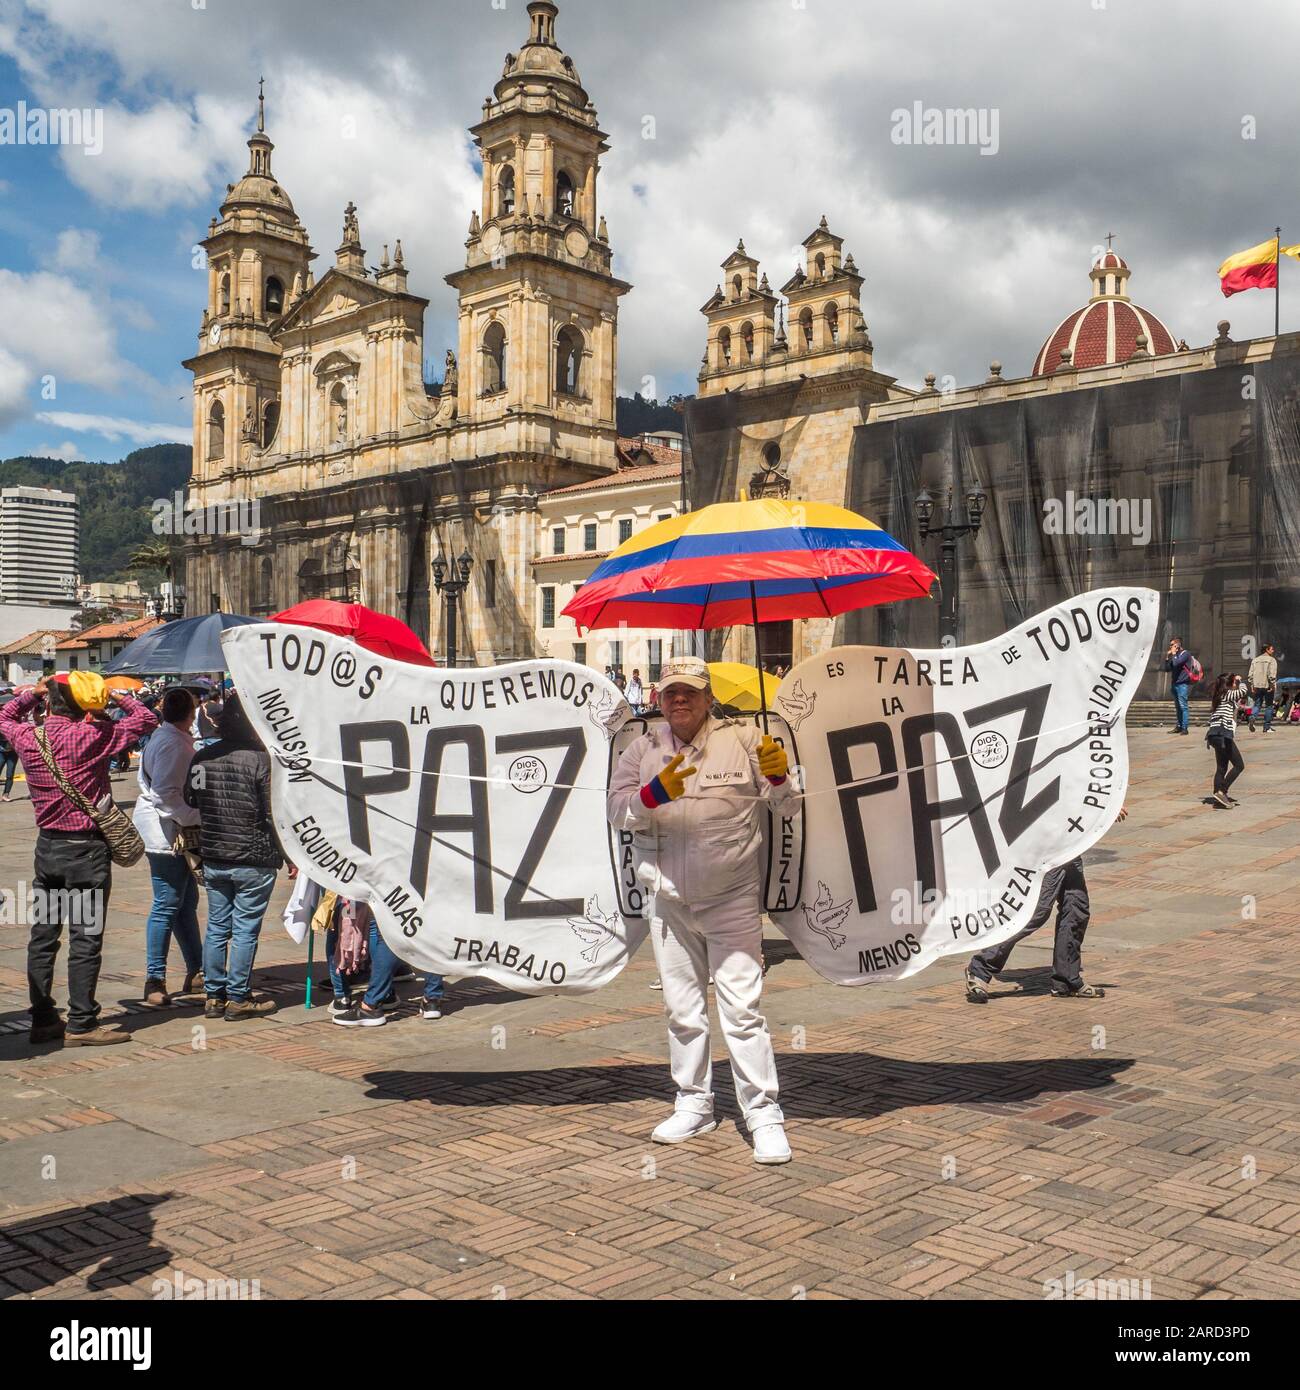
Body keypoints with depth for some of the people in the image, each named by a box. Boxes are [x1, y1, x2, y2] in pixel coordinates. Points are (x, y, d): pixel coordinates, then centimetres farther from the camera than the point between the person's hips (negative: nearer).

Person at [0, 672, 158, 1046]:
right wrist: (112, 695, 5)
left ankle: (43, 1019, 18)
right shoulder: (91, 737, -15)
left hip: (46, 845, 6)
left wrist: (35, 692, 20)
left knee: (43, 935, 12)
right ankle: (81, 1024, 2)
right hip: (85, 848, -6)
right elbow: (145, 718, -6)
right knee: (85, 938, -1)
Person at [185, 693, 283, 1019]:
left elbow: (190, 801, 14)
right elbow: (274, 813, -13)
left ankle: (213, 995, 19)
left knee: (217, 926, 13)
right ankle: (238, 998, 8)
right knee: (245, 929, 2)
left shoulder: (202, 757, 3)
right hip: (254, 861, -5)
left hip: (213, 858, 6)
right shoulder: (261, 759, -15)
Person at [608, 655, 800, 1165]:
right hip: (668, 899, 4)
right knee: (682, 1007, 13)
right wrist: (654, 793, -22)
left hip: (732, 898, -3)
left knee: (742, 1007, -5)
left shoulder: (743, 740, -2)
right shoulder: (643, 749, 6)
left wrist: (778, 776, -22)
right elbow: (616, 811, -3)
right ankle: (694, 1105, 26)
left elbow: (786, 806, 0)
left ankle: (763, 1113, 3)